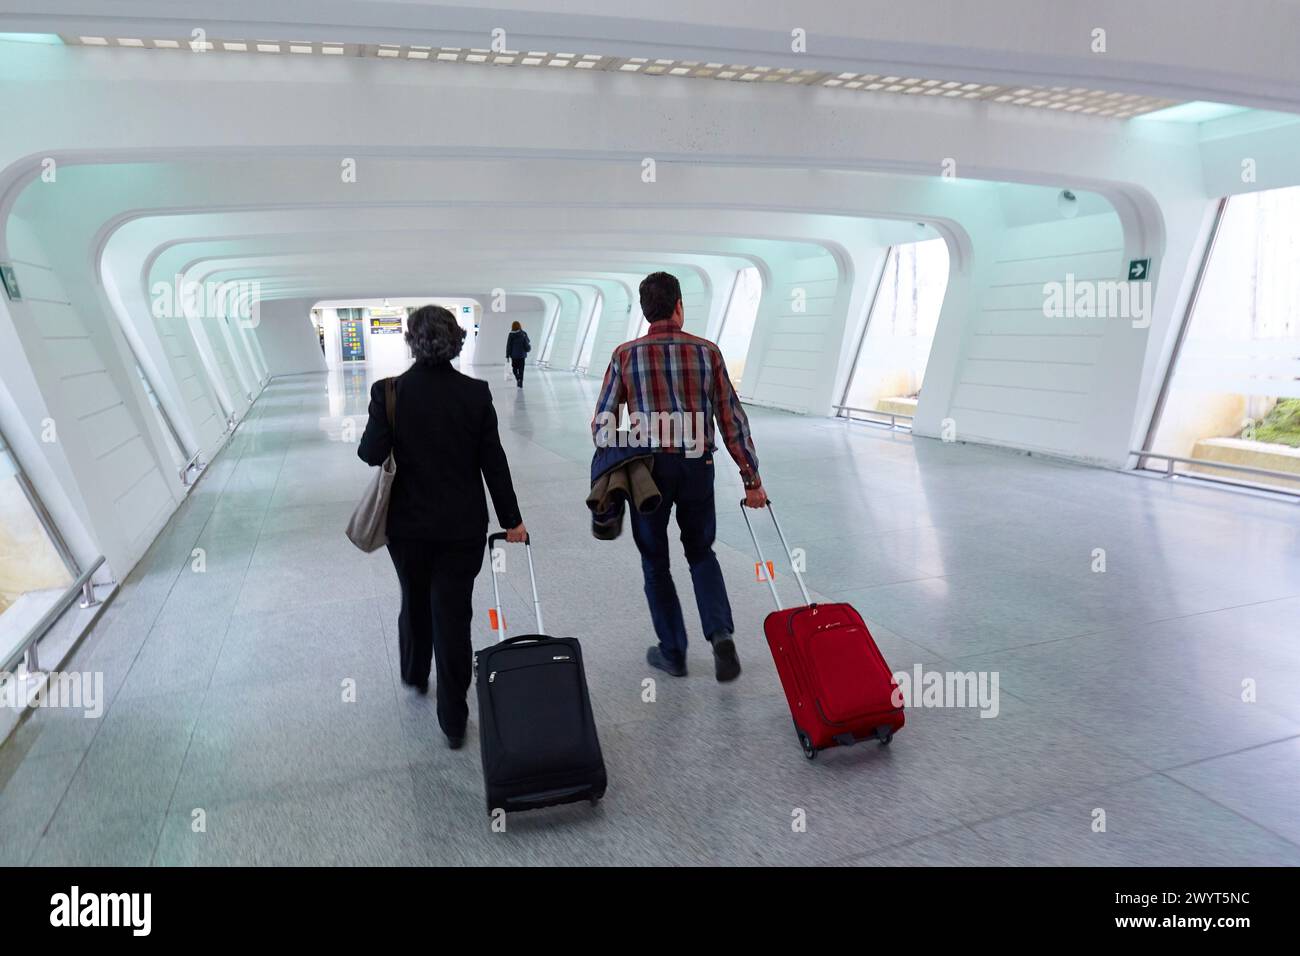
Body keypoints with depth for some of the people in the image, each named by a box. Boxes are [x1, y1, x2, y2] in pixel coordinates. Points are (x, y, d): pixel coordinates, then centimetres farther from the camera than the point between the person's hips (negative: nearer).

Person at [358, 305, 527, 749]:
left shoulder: (389, 391, -11)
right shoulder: (476, 393, -8)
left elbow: (372, 454, -12)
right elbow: (494, 462, -6)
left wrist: (370, 435, 12)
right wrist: (511, 520, 2)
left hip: (408, 524, 1)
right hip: (463, 526, 0)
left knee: (415, 602, 24)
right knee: (453, 614, 6)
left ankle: (414, 675, 48)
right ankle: (453, 720, 12)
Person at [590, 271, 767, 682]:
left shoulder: (626, 355, -5)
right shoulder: (707, 351, -2)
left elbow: (602, 425, -4)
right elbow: (733, 419, -2)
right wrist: (752, 478, 4)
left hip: (647, 468, -1)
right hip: (697, 468, 1)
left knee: (655, 563, 15)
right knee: (701, 553, 21)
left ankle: (672, 652, 23)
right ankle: (721, 634, 4)